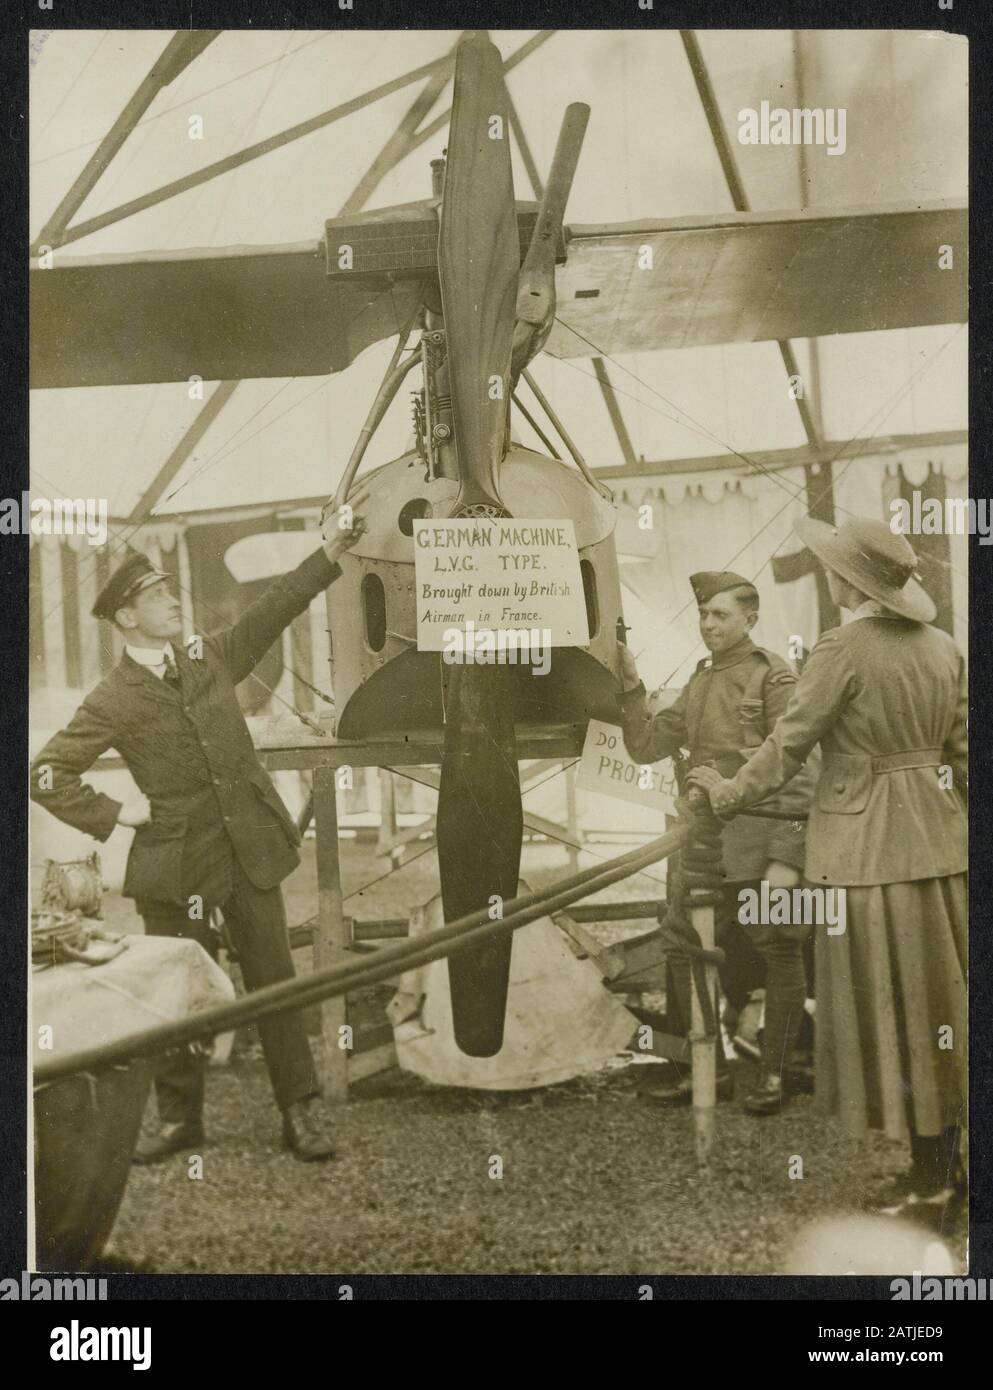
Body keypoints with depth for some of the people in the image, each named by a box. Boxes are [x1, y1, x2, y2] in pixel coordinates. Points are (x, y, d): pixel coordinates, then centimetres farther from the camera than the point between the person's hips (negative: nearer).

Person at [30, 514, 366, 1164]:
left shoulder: (210, 657, 7)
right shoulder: (114, 701, -7)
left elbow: (274, 609, 5)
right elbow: (47, 774, -7)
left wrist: (330, 553, -2)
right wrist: (112, 813, -9)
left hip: (251, 849, 3)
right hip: (176, 865, -3)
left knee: (274, 980, 5)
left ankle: (301, 1111, 12)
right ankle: (180, 1118, 23)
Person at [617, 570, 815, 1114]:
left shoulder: (774, 676, -6)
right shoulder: (699, 686, 17)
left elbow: (796, 771, -11)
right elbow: (646, 746, 14)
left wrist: (786, 858, -18)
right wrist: (630, 683, 2)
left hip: (759, 837, -7)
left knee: (778, 953, 3)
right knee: (687, 951, 7)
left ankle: (773, 1074, 14)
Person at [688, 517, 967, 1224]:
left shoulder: (844, 648, -15)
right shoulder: (942, 646, 5)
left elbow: (789, 744, -9)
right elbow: (963, 752, 9)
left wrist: (730, 791, 6)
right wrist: (968, 823, 19)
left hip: (869, 842, -7)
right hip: (936, 837, 7)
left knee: (891, 1007, 2)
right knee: (937, 998, 14)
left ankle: (930, 1176, 10)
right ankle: (948, 1162, 23)